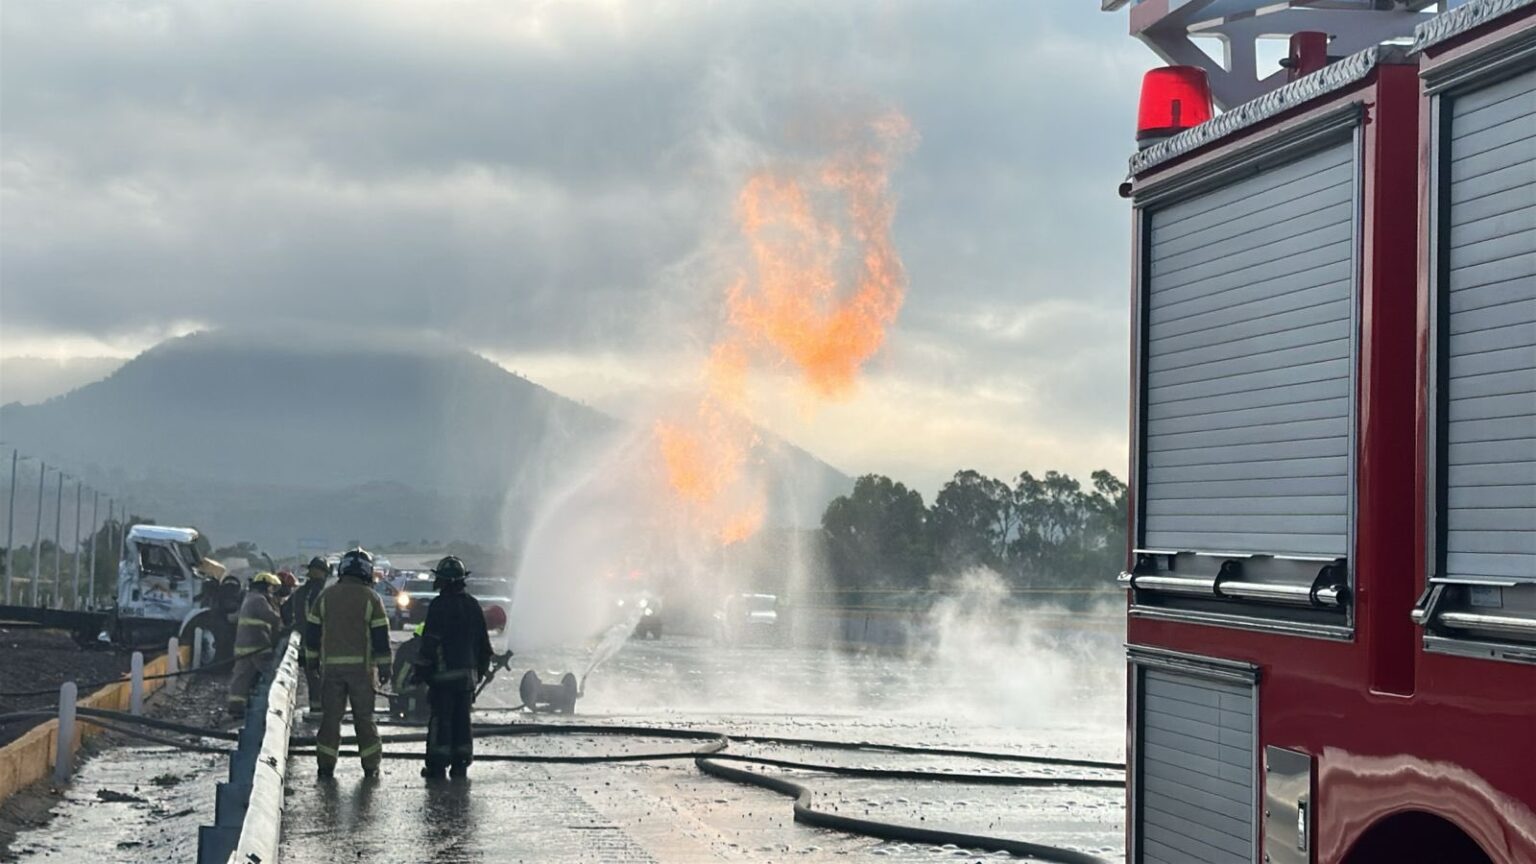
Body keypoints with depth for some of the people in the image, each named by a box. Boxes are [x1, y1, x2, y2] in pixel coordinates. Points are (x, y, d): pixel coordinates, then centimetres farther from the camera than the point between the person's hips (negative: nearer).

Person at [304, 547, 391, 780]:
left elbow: (312, 632, 8)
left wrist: (312, 660, 17)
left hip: (331, 665, 2)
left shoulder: (326, 596, 5)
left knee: (330, 716, 6)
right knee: (364, 717, 6)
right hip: (361, 665, -1)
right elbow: (381, 636, -4)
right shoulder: (371, 598, -3)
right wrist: (384, 667, 1)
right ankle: (371, 767, 8)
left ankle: (326, 766, 4)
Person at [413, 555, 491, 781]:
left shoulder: (440, 605, -11)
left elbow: (430, 642, -13)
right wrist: (482, 668, 23)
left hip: (444, 672, -6)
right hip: (468, 673, 6)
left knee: (440, 719, -3)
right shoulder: (473, 605, 11)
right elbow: (483, 642, 16)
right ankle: (460, 764, 11)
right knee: (462, 718, 10)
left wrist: (422, 670, -7)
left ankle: (437, 765, -3)